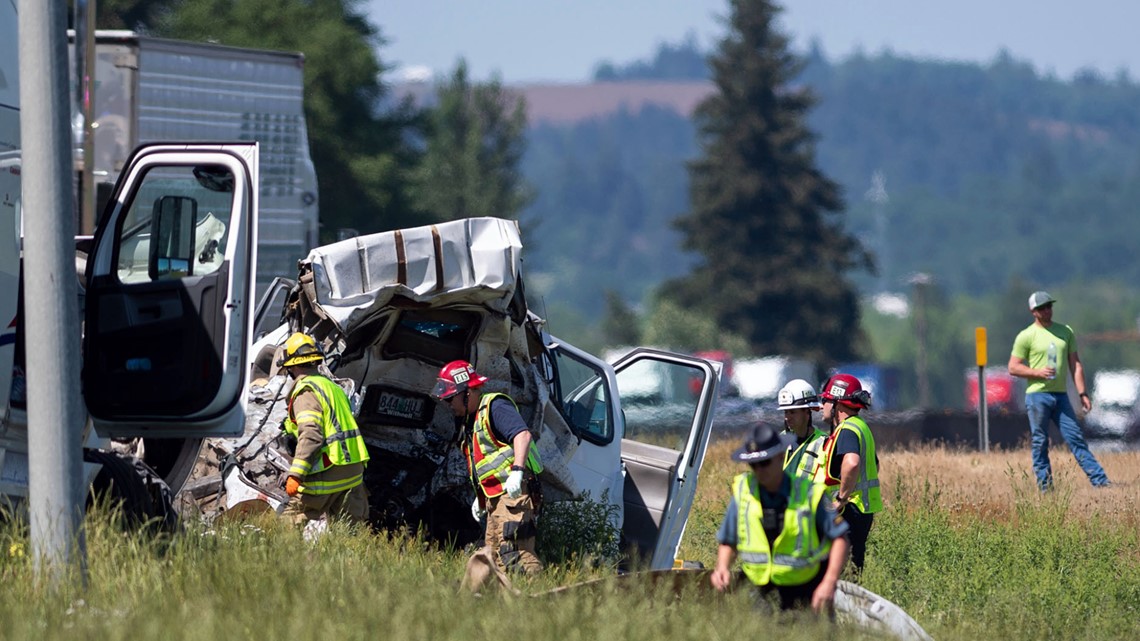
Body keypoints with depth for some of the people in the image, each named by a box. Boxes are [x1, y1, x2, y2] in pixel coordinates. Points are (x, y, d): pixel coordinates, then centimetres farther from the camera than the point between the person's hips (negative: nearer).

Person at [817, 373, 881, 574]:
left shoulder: (846, 430, -15)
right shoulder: (861, 427, 19)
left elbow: (851, 463, -35)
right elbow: (874, 465, 33)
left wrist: (842, 499, -25)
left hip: (849, 511, -10)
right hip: (864, 510, 10)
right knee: (854, 568, 11)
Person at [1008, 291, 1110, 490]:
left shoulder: (1065, 332, 12)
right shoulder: (1026, 336, 0)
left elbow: (1075, 364, 13)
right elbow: (1013, 367, -1)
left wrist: (1082, 393, 5)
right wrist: (1038, 372, -16)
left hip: (1061, 396, 3)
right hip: (1037, 396, -3)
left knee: (1076, 438, 0)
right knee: (1040, 443, -1)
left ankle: (1100, 481, -3)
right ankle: (1045, 486, 4)